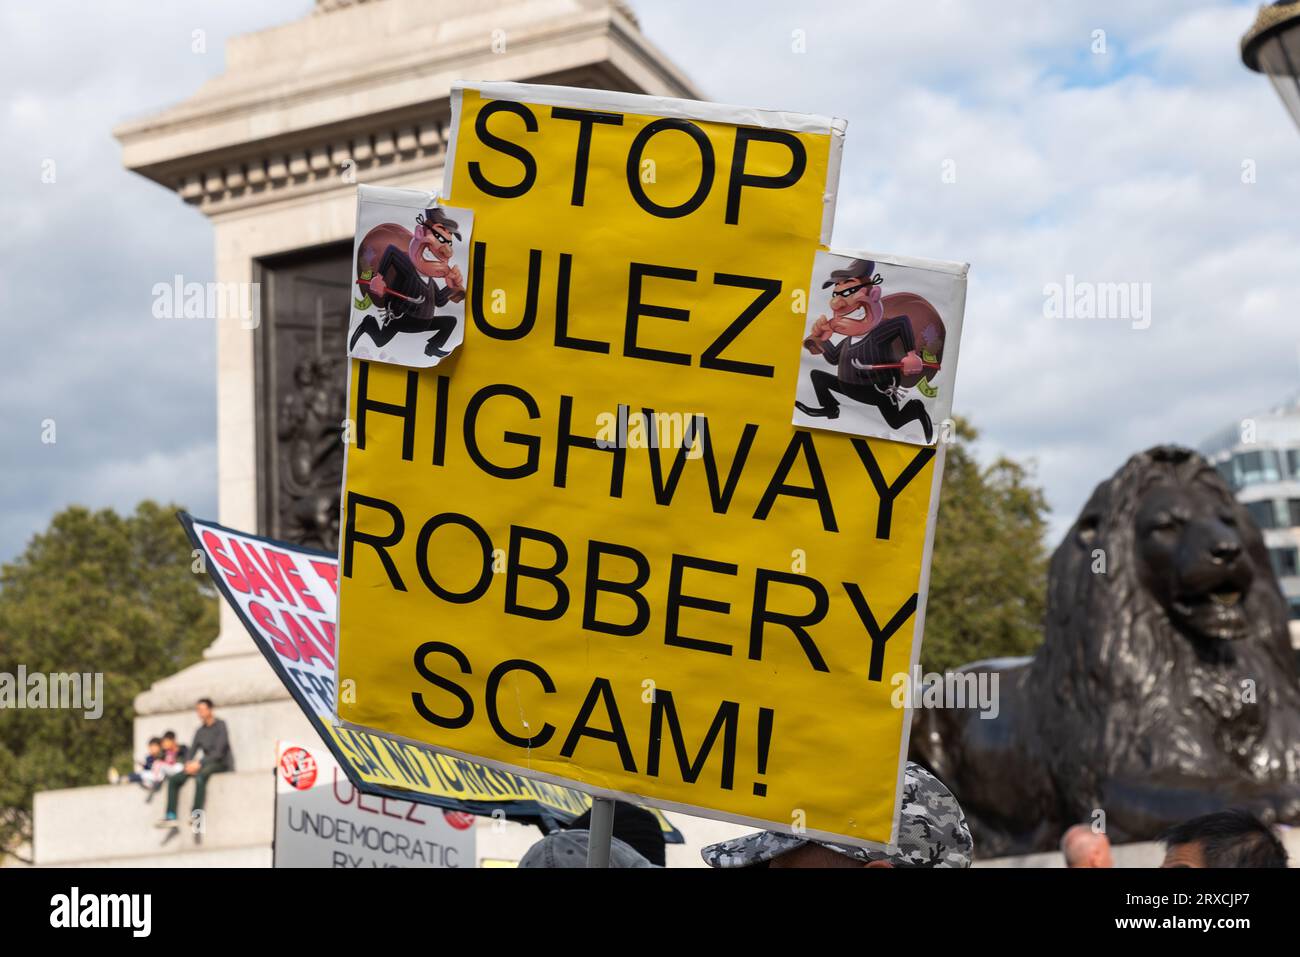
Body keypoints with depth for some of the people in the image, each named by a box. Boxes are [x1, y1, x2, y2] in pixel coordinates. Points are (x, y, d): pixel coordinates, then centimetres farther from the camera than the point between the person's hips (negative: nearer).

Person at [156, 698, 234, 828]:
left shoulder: (220, 726, -8)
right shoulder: (200, 731, 12)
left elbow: (219, 752, -17)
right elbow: (193, 751, 12)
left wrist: (199, 764, -22)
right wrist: (189, 763, -10)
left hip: (222, 763, -7)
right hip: (206, 763, 7)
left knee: (200, 775, -38)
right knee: (173, 779, -6)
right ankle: (171, 817, -11)